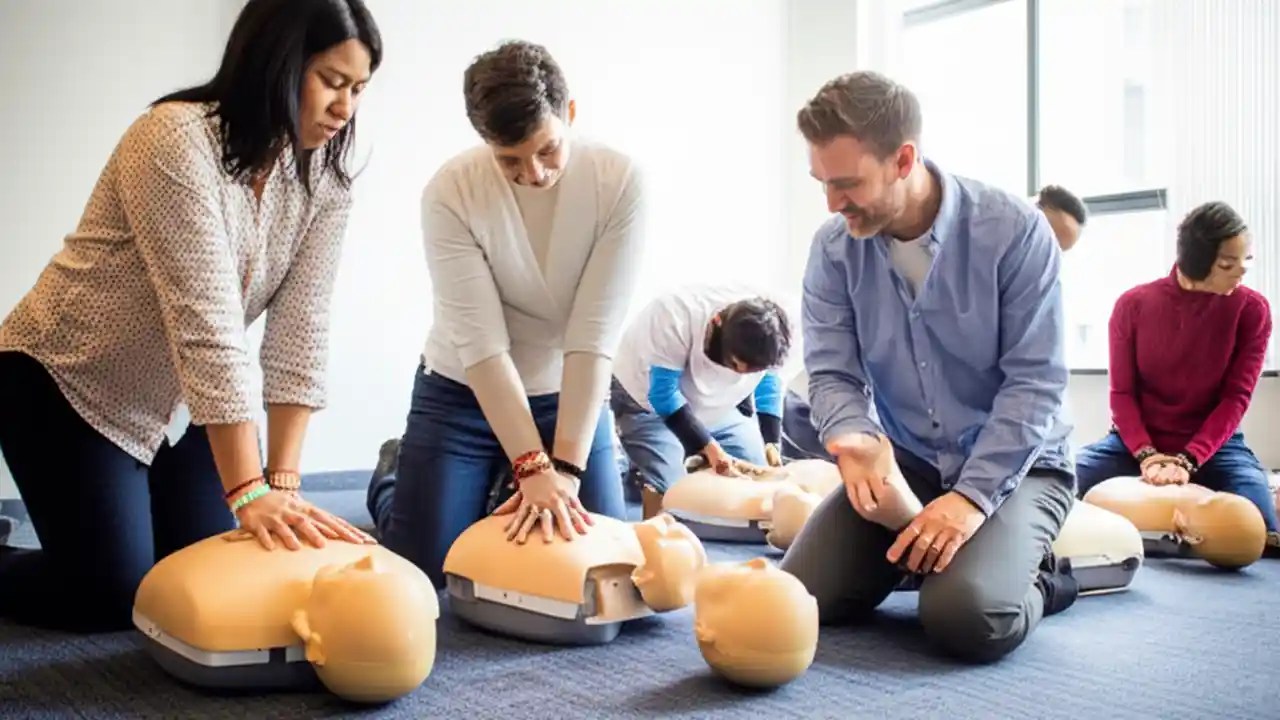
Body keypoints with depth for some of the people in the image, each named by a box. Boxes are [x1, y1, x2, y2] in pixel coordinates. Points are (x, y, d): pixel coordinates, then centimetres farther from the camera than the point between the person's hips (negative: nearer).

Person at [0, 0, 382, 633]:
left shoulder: (325, 179, -8)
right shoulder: (177, 139, -27)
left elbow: (299, 331, -13)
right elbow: (206, 322, -32)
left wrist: (283, 482, -20)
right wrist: (251, 492, -34)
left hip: (173, 402, 6)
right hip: (63, 381, -6)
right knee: (116, 596, -6)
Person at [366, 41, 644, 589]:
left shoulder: (618, 180, -22)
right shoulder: (449, 192, -23)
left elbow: (595, 336, -25)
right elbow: (482, 345, -25)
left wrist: (566, 468, -29)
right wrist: (534, 468, -32)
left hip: (568, 395, 1)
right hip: (461, 392, -1)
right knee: (421, 567, -1)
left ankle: (511, 493, 29)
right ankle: (392, 478, 31)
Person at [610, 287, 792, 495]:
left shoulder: (765, 332, -22)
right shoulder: (676, 318, -38)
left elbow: (768, 379, -2)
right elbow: (663, 395, -32)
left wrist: (771, 441, -12)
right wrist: (710, 448, -36)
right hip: (648, 402, -5)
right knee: (667, 492, -25)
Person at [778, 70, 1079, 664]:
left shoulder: (1013, 230, -18)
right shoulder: (833, 248, -7)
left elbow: (1034, 383, -18)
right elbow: (831, 374, -7)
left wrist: (972, 495, -27)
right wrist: (854, 438, -30)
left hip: (1013, 464, -4)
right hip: (903, 460, 4)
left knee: (965, 617, -29)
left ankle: (1035, 575, 7)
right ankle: (918, 558, 17)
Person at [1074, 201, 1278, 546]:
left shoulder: (1252, 309, -6)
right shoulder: (1133, 305, -5)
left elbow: (1236, 397, -10)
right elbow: (1122, 393, -5)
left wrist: (1188, 460, -24)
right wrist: (1146, 454, -23)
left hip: (1212, 444, 0)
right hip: (1137, 442, 0)